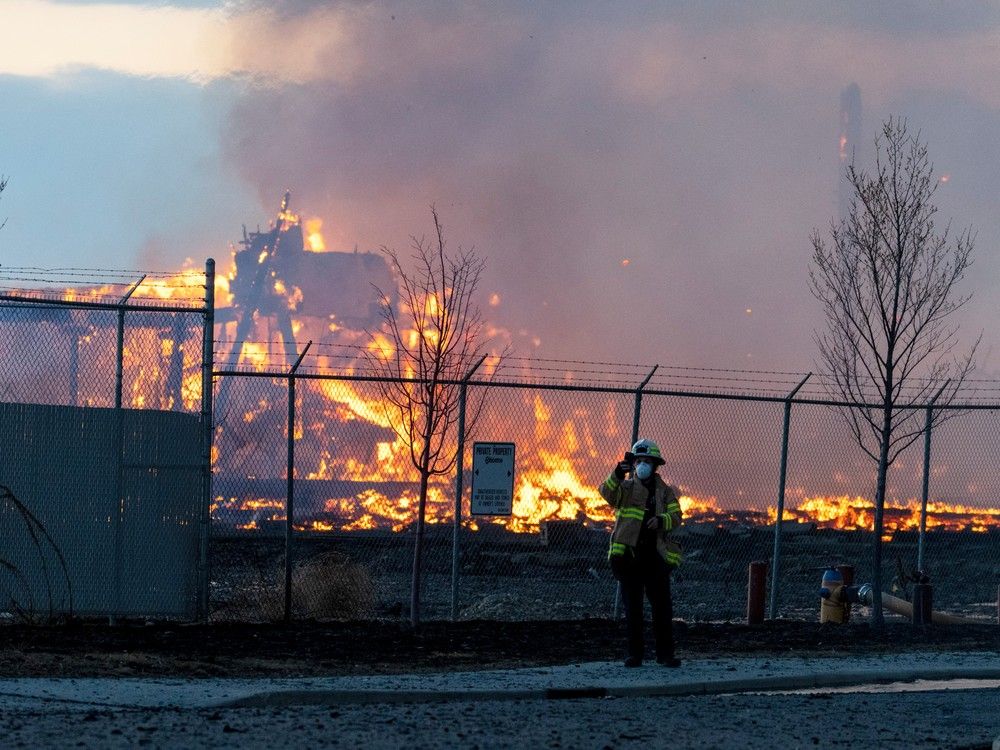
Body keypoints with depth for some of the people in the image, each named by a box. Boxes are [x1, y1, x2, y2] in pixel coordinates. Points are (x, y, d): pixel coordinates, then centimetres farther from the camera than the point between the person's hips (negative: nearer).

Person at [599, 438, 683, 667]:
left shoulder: (664, 491, 12)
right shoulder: (627, 487, 7)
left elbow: (676, 517, 2)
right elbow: (608, 493, -15)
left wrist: (661, 520, -19)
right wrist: (618, 474, -32)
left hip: (656, 556, 1)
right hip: (629, 555, -1)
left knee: (662, 606, -1)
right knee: (632, 607, 3)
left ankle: (665, 653, 5)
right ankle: (634, 653, 8)